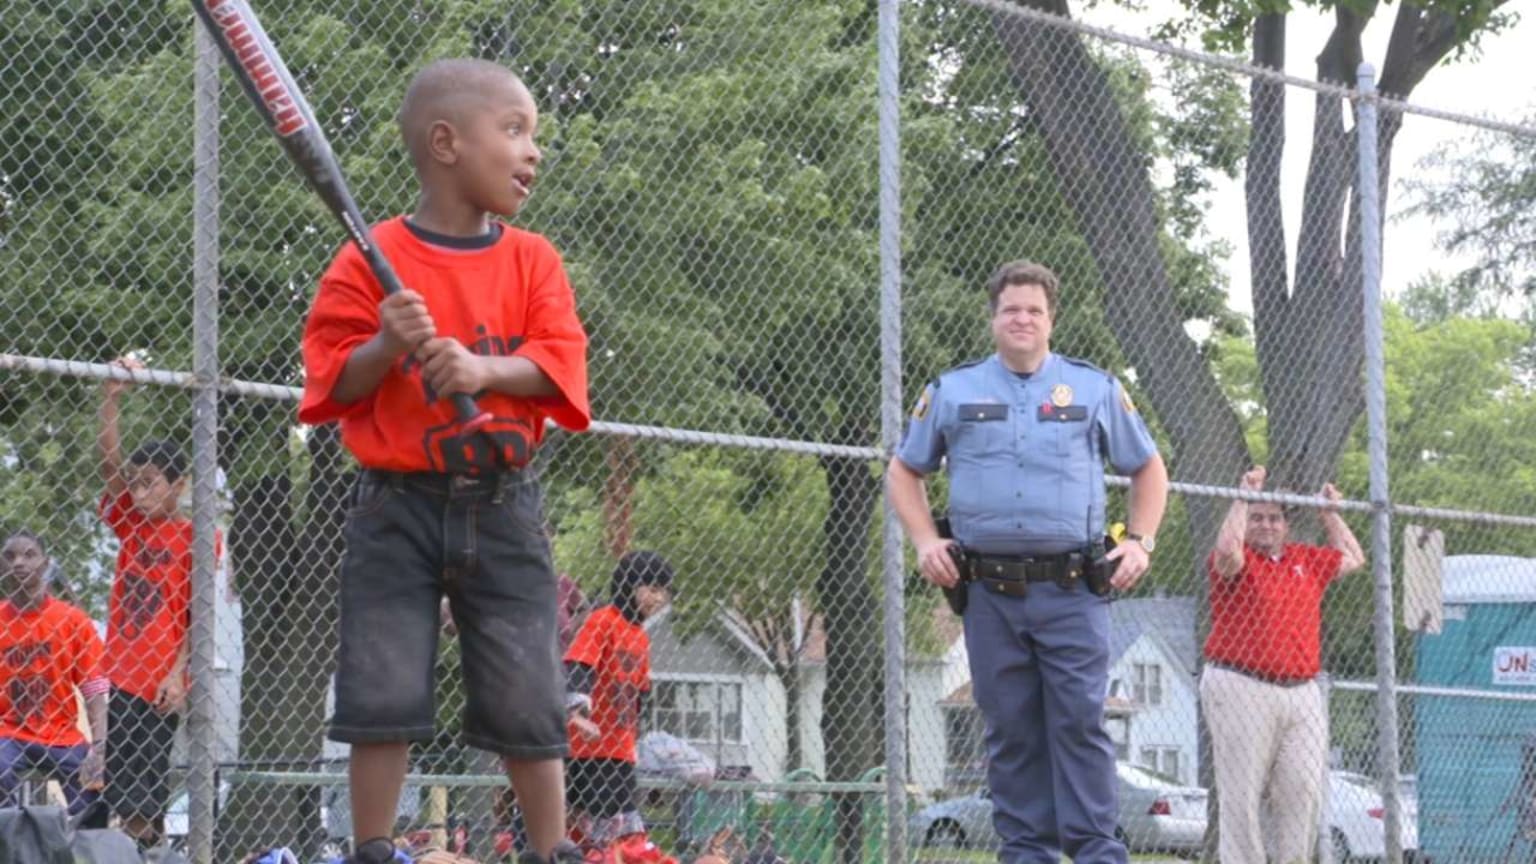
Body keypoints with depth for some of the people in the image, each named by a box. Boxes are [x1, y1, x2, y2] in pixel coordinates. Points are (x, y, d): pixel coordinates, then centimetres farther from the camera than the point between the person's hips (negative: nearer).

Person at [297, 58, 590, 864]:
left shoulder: (532, 260, 6)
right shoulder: (371, 261, -2)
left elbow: (560, 364, -5)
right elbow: (333, 382, -3)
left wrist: (484, 368, -21)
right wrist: (387, 345, -22)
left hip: (502, 505, 2)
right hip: (397, 506, -2)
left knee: (527, 697, 2)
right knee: (384, 693, -3)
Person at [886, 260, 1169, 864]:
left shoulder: (1096, 390, 9)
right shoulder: (951, 392, 10)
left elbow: (1149, 469, 18)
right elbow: (903, 472, 19)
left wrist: (1140, 542, 5)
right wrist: (925, 542, 4)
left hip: (1072, 590, -1)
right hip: (988, 591, 1)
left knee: (1080, 722, -8)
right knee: (1010, 729, 5)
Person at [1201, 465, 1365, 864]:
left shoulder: (1306, 560, 19)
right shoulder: (1238, 561, 1)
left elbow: (1352, 558, 29)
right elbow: (1227, 550, -21)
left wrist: (1331, 513, 25)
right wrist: (1243, 498, -13)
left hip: (1302, 693, 5)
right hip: (1242, 691, -5)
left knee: (1304, 790, -3)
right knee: (1242, 793, -6)